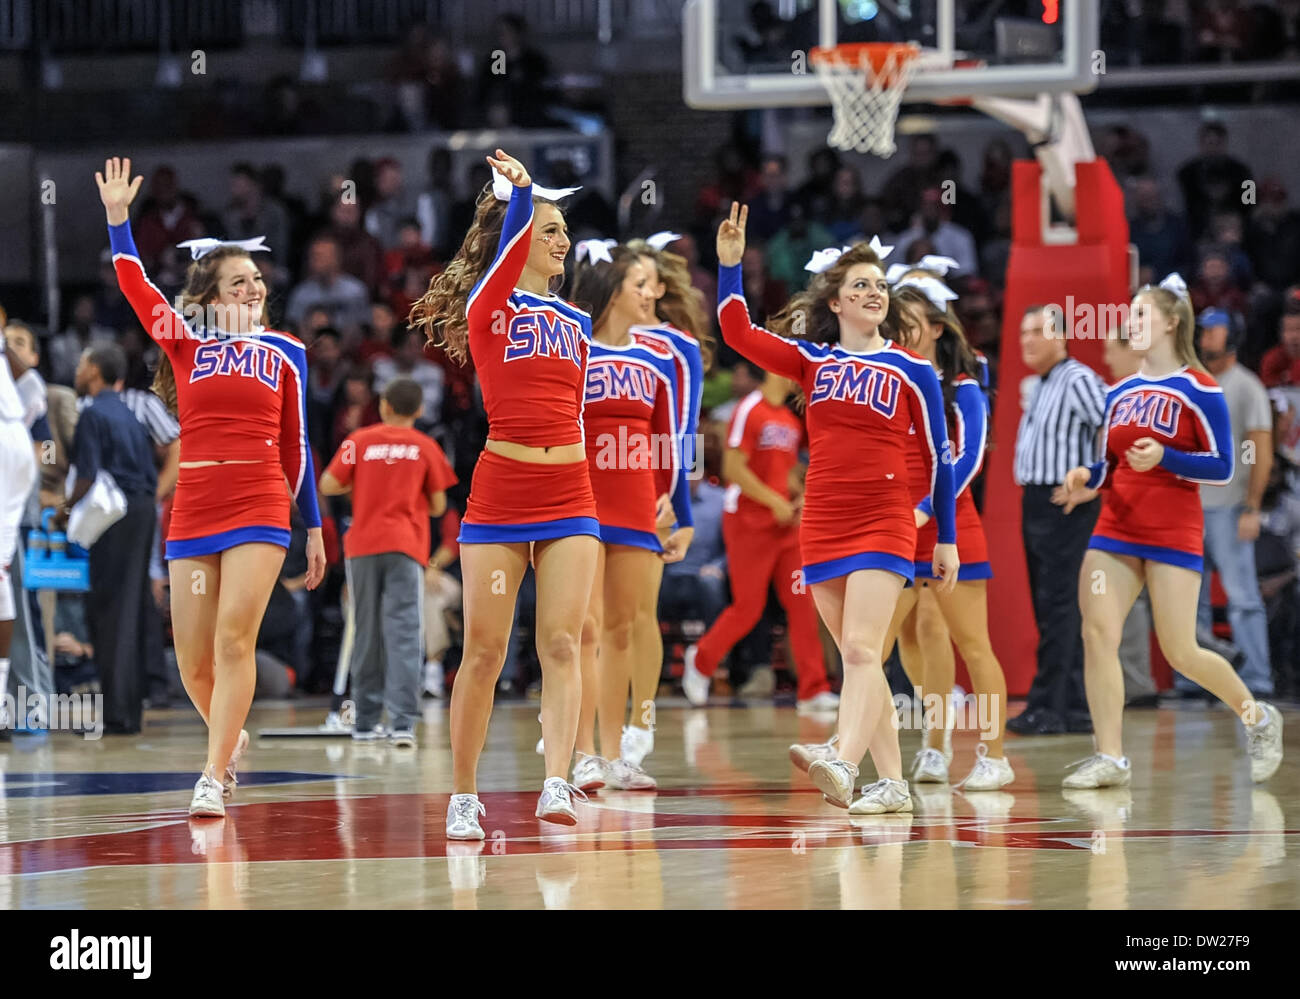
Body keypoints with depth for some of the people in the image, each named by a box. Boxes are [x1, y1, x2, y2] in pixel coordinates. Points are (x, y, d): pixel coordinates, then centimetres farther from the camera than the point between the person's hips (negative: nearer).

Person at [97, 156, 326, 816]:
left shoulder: (285, 353, 11)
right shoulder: (185, 341, 9)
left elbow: (296, 445, 16)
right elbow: (135, 286, -5)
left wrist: (314, 526, 16)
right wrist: (117, 216, -15)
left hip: (262, 508, -1)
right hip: (193, 508, 1)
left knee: (234, 638, -17)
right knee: (193, 662, 3)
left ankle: (213, 778, -16)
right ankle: (230, 739, 32)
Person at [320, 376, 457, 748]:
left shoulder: (360, 441, 5)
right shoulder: (426, 448, 4)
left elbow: (328, 486, 2)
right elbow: (438, 506, 7)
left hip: (363, 544, 2)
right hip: (406, 546, -1)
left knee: (367, 634, 11)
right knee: (404, 634, -8)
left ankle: (366, 722, 16)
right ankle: (402, 723, -20)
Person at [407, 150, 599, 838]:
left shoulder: (576, 323, 15)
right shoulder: (487, 306, -1)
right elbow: (508, 253, -23)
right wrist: (520, 193, -41)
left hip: (569, 496, 4)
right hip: (499, 495, -4)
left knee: (561, 645, -8)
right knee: (483, 651, -1)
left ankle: (556, 783, -16)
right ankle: (463, 798, 9)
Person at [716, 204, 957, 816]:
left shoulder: (910, 370, 2)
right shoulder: (812, 361, 10)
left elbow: (939, 457, 6)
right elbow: (738, 334, 5)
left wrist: (947, 539, 4)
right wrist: (730, 264, -7)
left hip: (885, 525, -4)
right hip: (821, 528, 4)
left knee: (860, 650, -18)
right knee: (857, 658, 5)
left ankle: (843, 767, -34)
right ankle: (892, 784, 10)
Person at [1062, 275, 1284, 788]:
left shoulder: (1198, 389, -6)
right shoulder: (1120, 393, 13)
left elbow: (1222, 467, -9)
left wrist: (1164, 457, -22)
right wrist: (1086, 475, -2)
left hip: (1173, 534, -6)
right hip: (1115, 529, 6)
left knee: (1181, 653, -3)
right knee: (1097, 634, -10)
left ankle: (1258, 717, 23)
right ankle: (1110, 758, -6)